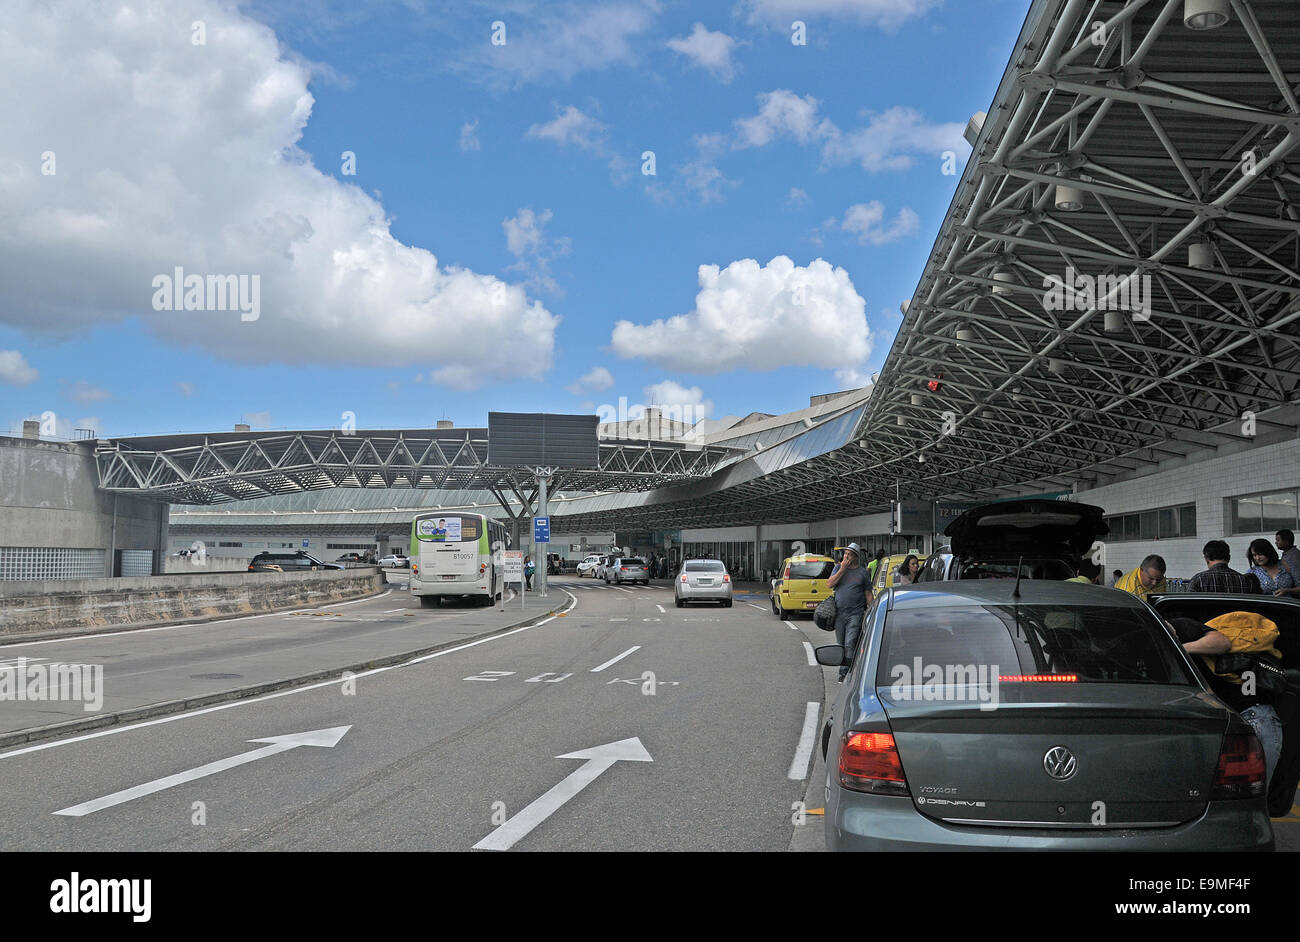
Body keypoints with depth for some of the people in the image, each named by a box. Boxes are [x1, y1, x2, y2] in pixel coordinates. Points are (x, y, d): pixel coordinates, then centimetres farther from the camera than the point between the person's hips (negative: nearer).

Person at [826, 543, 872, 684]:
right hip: (839, 613, 3)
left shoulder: (862, 572, 4)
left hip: (856, 614, -3)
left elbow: (868, 593, 7)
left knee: (850, 645, -13)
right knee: (841, 645, 8)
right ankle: (843, 673, 17)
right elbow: (829, 585, -3)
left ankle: (846, 674, -13)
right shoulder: (838, 568, 10)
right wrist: (842, 570, -8)